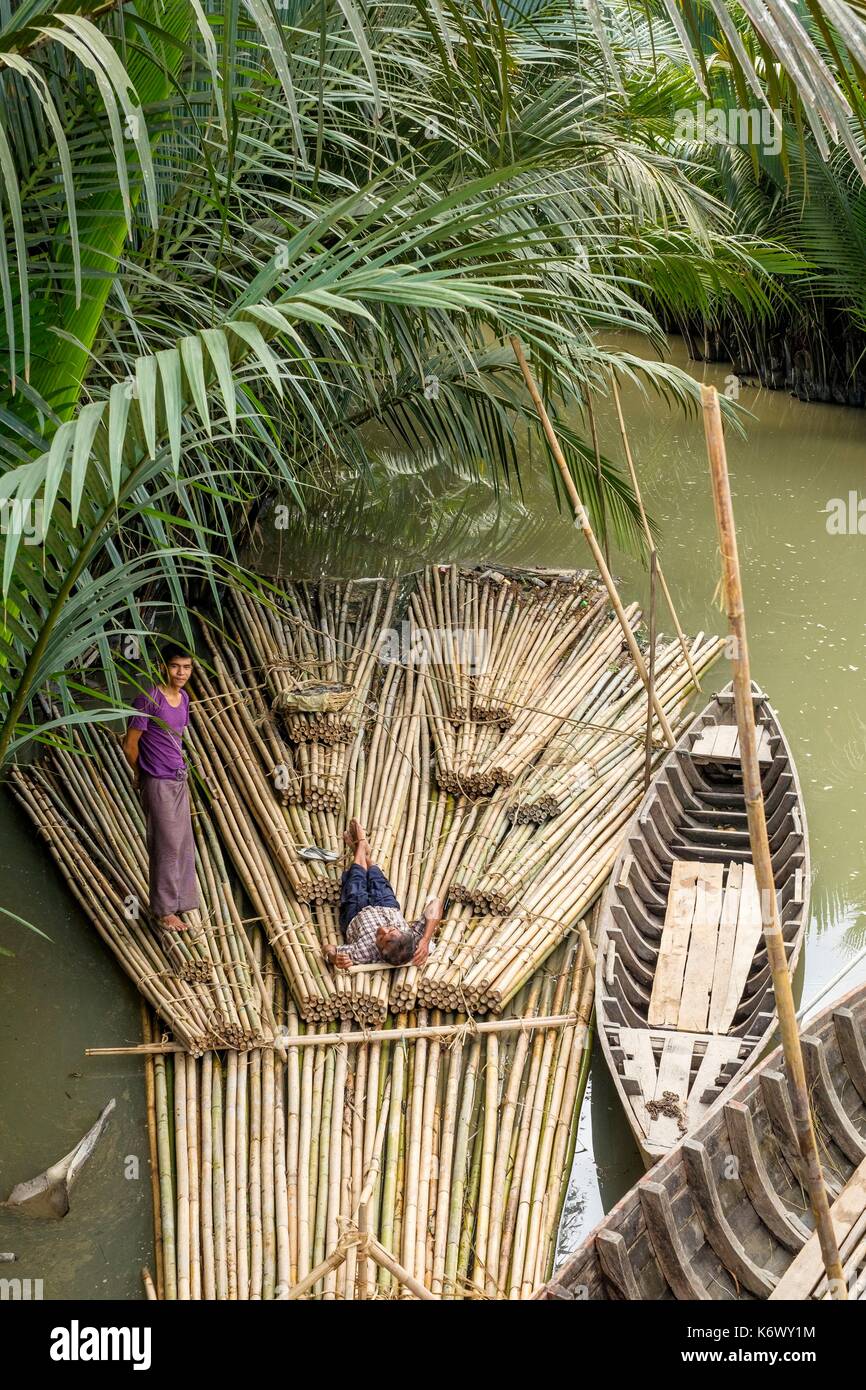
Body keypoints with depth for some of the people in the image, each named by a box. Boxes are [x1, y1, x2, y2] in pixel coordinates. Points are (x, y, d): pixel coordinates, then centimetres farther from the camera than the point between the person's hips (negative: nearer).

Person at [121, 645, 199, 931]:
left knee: (183, 843, 13)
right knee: (166, 845, -2)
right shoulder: (148, 699, -18)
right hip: (157, 783, -8)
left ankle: (177, 901, 27)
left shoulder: (183, 698, 6)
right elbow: (130, 745, -14)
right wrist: (140, 774, 0)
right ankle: (164, 910, 9)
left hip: (179, 780, 8)